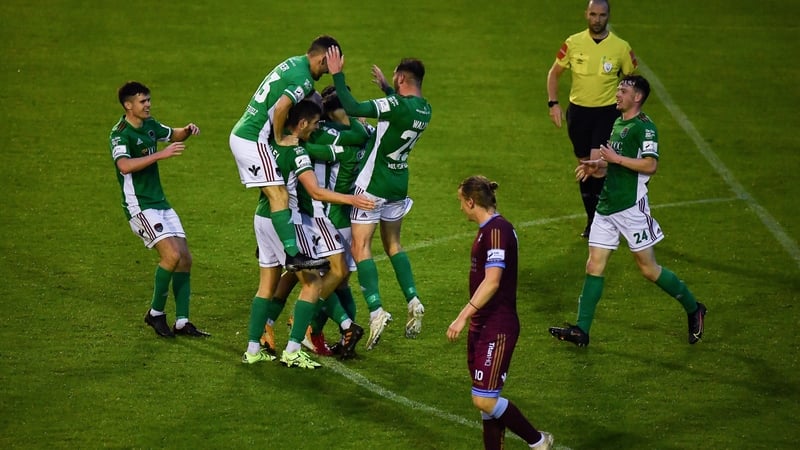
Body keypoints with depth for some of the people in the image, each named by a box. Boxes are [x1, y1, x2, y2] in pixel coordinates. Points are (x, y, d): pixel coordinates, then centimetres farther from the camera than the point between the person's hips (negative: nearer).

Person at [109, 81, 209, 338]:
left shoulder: (150, 125, 10)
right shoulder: (120, 134, -14)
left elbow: (174, 135, 31)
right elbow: (125, 165, -32)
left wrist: (187, 130, 7)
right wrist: (161, 154, -34)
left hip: (160, 203, 9)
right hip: (139, 206, -9)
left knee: (185, 258, 2)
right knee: (172, 254, -21)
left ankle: (182, 322, 7)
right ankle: (156, 313, -4)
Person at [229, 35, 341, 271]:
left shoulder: (294, 63, 13)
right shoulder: (303, 78, -17)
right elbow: (281, 106, -31)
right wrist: (279, 138, -16)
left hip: (240, 134, 10)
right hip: (252, 140, -10)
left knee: (271, 195, 17)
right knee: (280, 196, -12)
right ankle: (293, 256, -16)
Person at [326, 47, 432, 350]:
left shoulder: (397, 105, -23)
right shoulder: (424, 110, 2)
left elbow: (352, 108, -29)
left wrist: (337, 75, -20)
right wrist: (384, 87, 32)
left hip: (374, 184, -8)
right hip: (399, 184, 8)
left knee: (360, 247, -4)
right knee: (393, 245, 22)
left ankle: (376, 311, -15)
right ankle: (413, 302, 12)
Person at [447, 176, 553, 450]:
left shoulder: (496, 230, -18)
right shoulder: (488, 229, 13)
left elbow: (491, 282, -26)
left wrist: (463, 316, -28)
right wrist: (470, 318, 26)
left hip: (497, 329, -10)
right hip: (482, 327, 10)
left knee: (484, 399, -11)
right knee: (487, 399, 10)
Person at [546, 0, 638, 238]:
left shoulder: (621, 48, -6)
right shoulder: (573, 43, -3)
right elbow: (554, 72, 9)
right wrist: (553, 103, -1)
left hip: (607, 112, -3)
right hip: (578, 111, 3)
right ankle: (591, 220, 23)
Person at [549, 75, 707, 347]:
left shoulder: (644, 126, -13)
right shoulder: (618, 123, 16)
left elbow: (650, 164, -24)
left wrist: (615, 158, -20)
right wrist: (597, 165, 14)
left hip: (632, 207, -9)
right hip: (607, 206, 9)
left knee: (648, 268, 0)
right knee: (594, 266, 3)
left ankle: (693, 310, 17)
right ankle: (581, 330, 2)